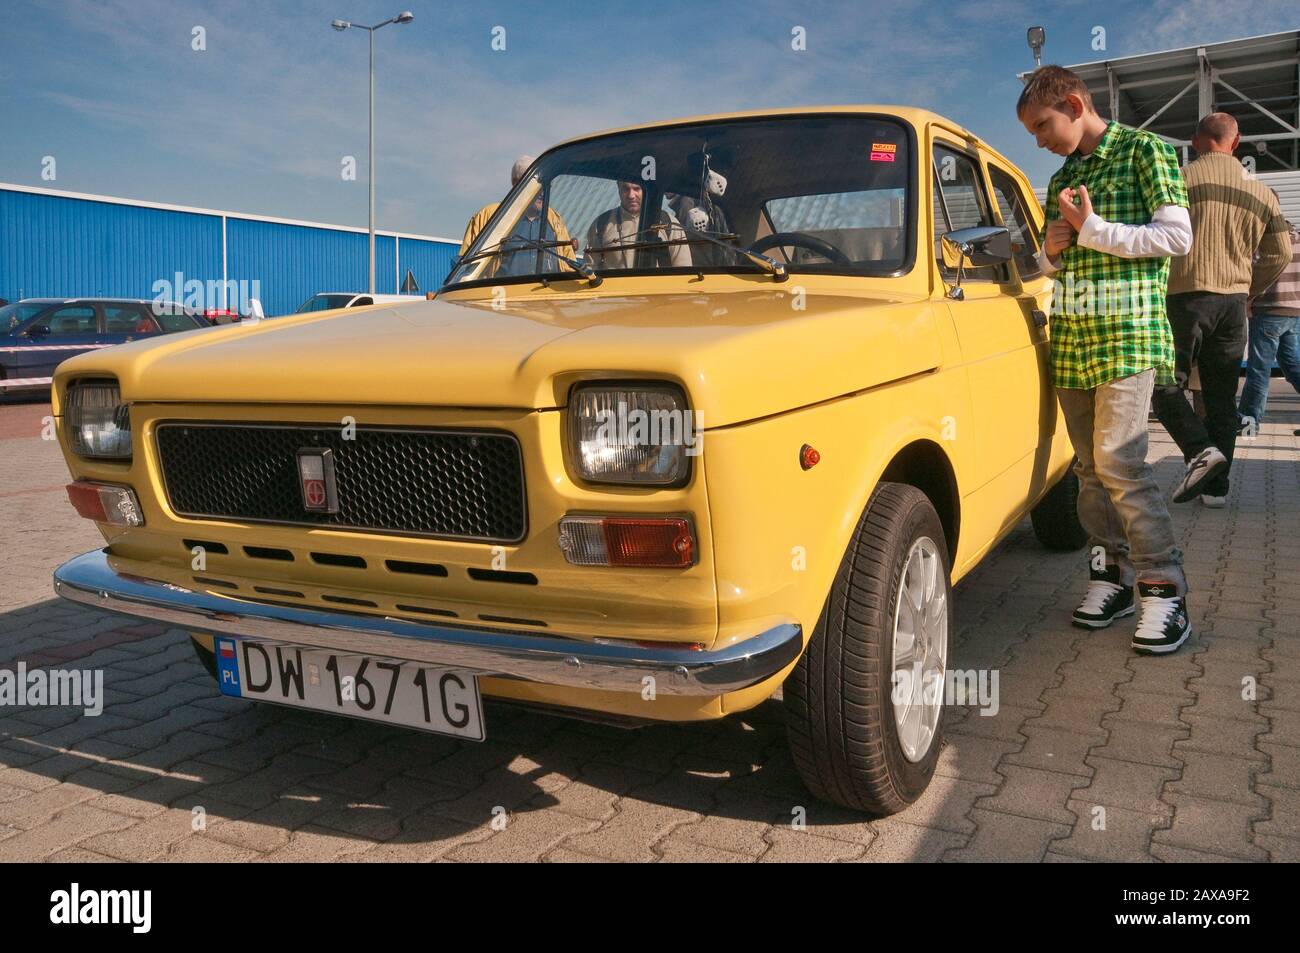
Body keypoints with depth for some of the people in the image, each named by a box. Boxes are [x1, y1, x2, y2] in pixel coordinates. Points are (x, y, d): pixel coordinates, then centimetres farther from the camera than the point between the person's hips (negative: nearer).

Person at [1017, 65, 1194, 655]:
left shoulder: (1143, 150, 0)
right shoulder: (1061, 179, 19)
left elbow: (1178, 237, -9)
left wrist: (1093, 230, -11)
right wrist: (1051, 253, 3)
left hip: (1128, 334, -7)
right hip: (1070, 339, 7)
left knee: (1117, 460, -15)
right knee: (1089, 465, 7)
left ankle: (1165, 589, -6)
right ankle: (1112, 574, 16)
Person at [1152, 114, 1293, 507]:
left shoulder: (1180, 179, -4)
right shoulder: (1261, 192, 11)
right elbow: (1279, 255, 14)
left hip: (1185, 296, -5)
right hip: (1233, 302, 5)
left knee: (1167, 385, 5)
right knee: (1222, 397, 10)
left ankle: (1200, 449, -18)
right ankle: (1216, 487, 12)